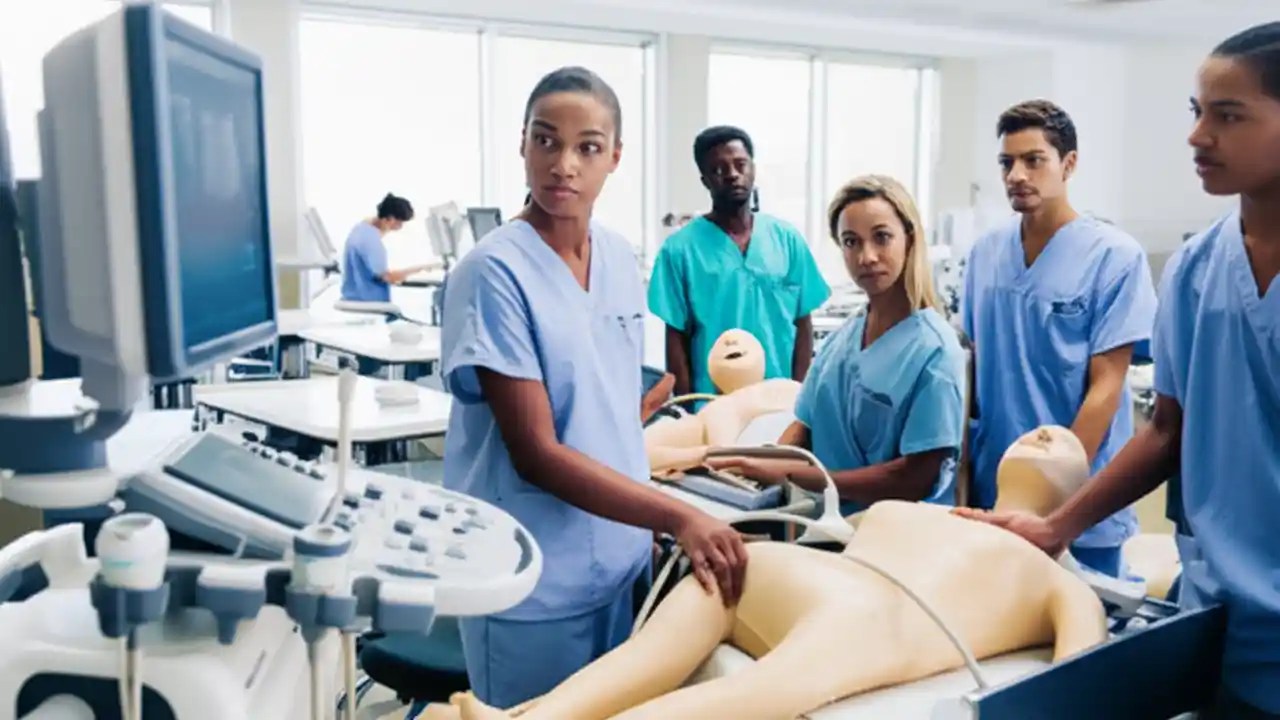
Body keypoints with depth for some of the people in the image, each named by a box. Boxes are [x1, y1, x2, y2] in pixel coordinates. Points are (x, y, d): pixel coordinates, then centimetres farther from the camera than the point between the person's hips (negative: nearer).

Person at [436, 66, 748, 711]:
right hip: (535, 579, -6)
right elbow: (536, 453, -19)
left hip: (623, 557, 6)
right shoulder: (495, 272, -18)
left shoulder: (620, 257, 2)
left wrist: (652, 528, 7)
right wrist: (679, 517, -23)